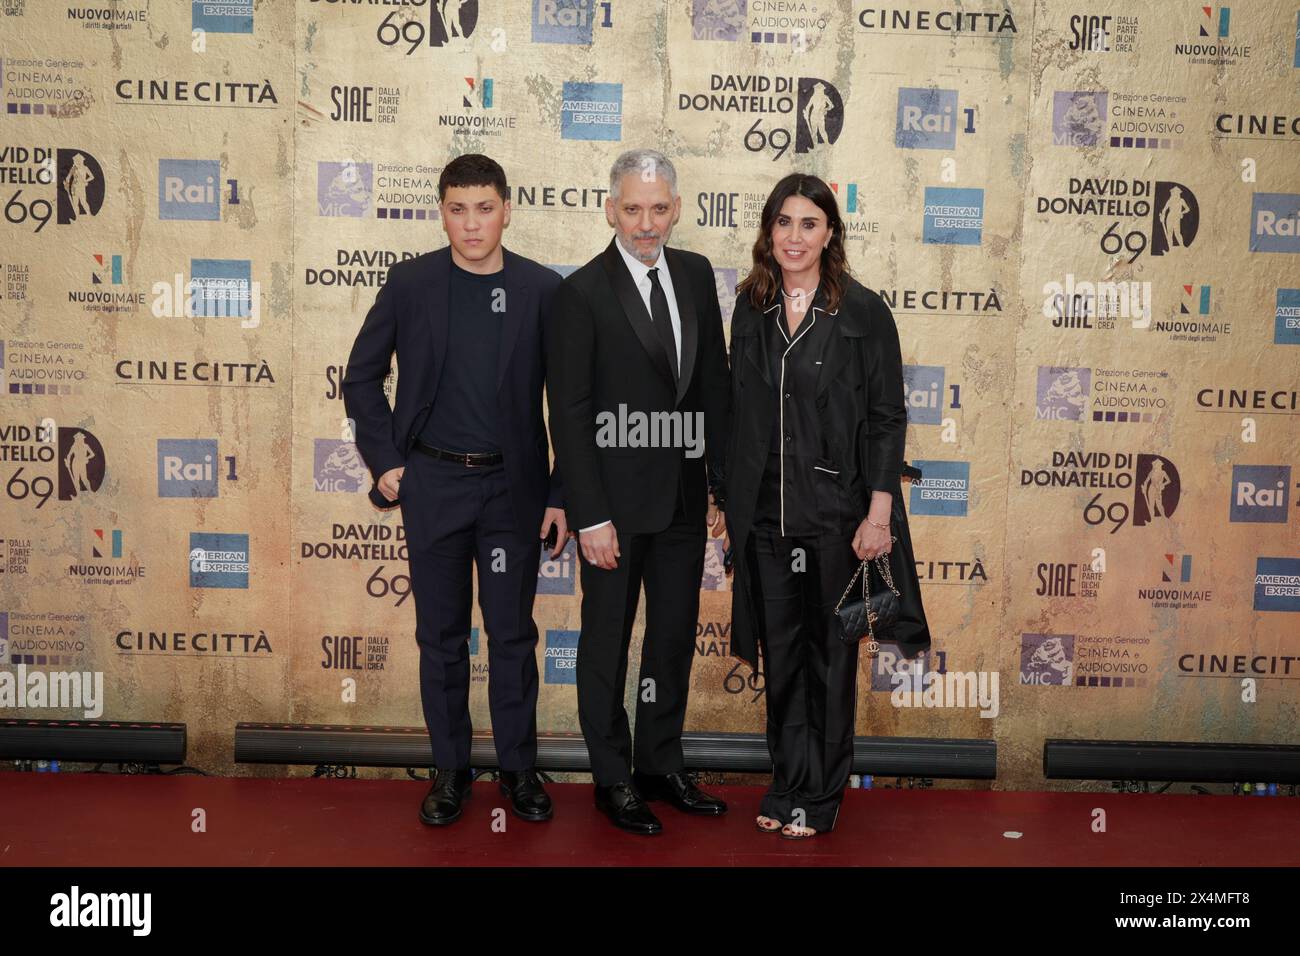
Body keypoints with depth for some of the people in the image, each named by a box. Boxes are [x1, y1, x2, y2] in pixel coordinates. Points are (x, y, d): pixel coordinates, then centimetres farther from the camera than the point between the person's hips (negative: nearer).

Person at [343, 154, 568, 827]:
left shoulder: (542, 290, -3)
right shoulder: (410, 282, -1)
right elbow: (362, 377, 8)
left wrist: (561, 493, -2)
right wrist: (384, 461, 0)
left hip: (511, 486, -1)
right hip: (432, 485, 1)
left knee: (512, 633, 8)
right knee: (441, 636, 10)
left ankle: (518, 768, 23)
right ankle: (450, 770, 24)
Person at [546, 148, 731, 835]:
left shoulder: (696, 275, 4)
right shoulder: (582, 293, -12)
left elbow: (714, 384, 9)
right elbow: (569, 414, -13)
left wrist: (720, 481, 5)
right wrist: (590, 518, -16)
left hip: (684, 496, 5)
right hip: (616, 500, -5)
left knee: (675, 637, 16)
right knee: (607, 642, 10)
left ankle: (662, 766, 32)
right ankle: (613, 779, 25)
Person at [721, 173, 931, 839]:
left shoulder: (863, 311, -6)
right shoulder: (751, 310, 6)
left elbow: (887, 417, -7)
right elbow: (739, 414, 10)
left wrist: (879, 513, -12)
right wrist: (732, 506, 9)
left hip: (836, 509, -4)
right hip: (765, 511, 4)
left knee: (831, 653, 8)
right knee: (780, 653, 12)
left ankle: (821, 795, 23)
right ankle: (788, 784, 28)